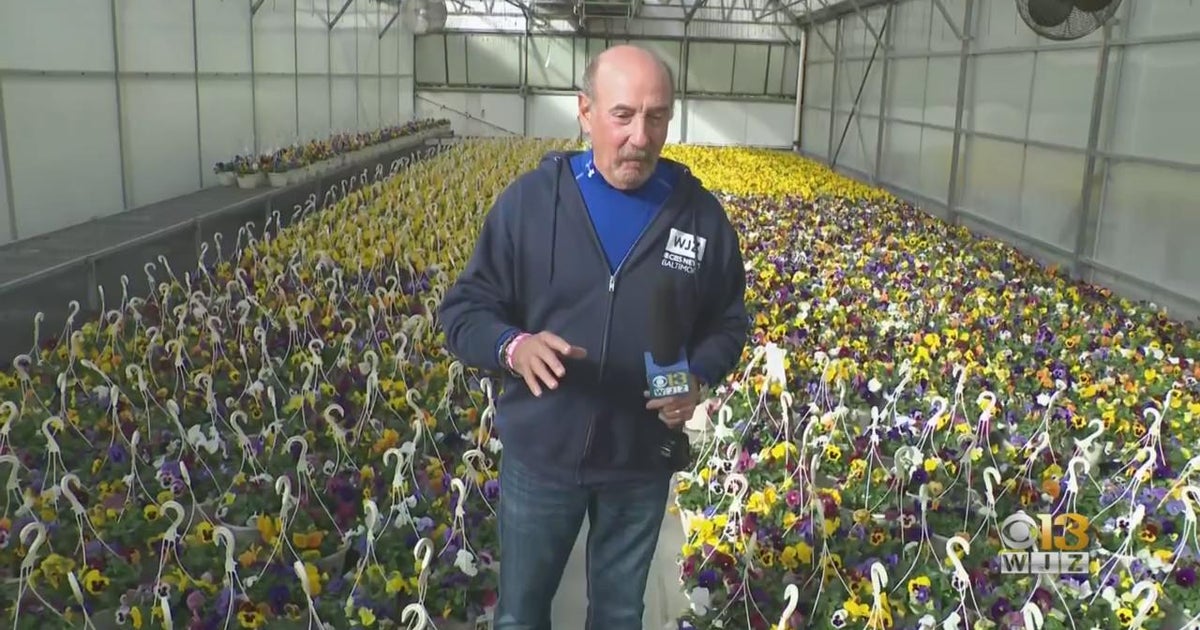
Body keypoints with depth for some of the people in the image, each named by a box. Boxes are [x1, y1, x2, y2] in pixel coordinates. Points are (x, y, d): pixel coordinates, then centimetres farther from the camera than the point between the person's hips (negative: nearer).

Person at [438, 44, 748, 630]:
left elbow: (727, 322, 5)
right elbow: (463, 311, -8)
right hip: (539, 455, -1)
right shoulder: (529, 198, -12)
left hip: (643, 460, 1)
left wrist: (698, 378, -16)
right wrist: (514, 347, -30)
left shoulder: (701, 214, -7)